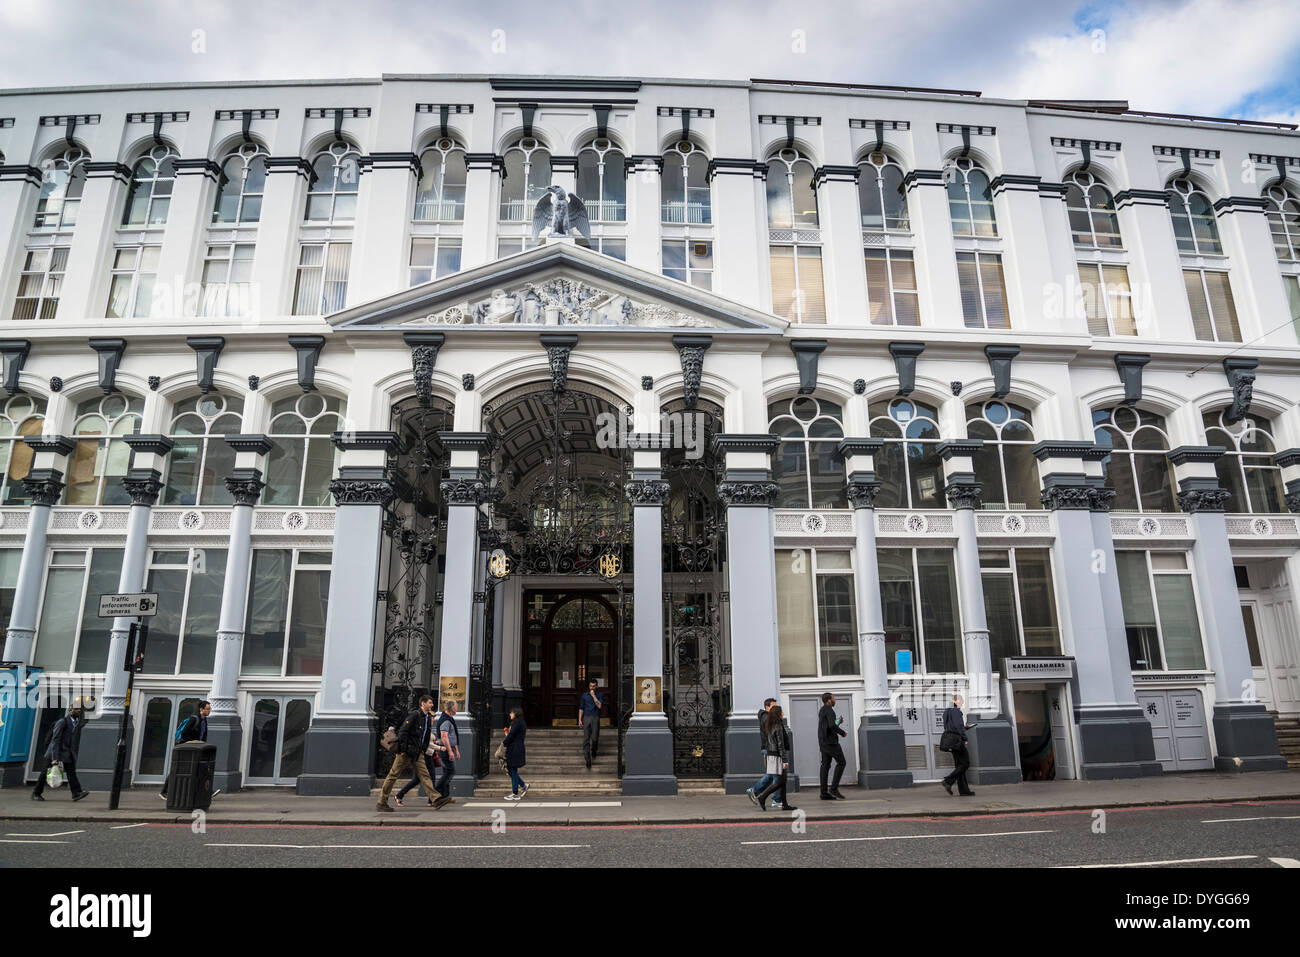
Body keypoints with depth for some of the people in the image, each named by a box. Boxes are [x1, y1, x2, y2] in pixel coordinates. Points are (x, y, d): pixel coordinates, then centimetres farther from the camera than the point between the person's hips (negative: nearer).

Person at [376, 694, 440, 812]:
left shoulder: (428, 718, 14)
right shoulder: (414, 715, -11)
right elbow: (402, 732, -16)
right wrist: (403, 749, -19)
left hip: (417, 753, 7)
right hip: (406, 752, -7)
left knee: (425, 775, -4)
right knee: (393, 775, 1)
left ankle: (434, 799, -12)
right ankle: (381, 803, 11)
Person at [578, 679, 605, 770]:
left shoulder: (600, 695, 4)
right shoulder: (584, 695, 9)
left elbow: (599, 706, -11)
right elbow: (581, 708, 10)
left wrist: (593, 695, -10)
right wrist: (580, 719, 2)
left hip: (595, 718, -1)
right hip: (586, 718, 1)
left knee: (595, 738, 1)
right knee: (586, 739, -6)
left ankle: (593, 752, 33)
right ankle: (588, 760, -5)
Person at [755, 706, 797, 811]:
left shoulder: (770, 726, 7)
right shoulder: (778, 727, -16)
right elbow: (780, 745, -18)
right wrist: (785, 760, -17)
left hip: (771, 754, 9)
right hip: (777, 756, -9)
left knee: (782, 780, 12)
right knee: (779, 781, -5)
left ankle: (784, 804, 14)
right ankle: (762, 797, -7)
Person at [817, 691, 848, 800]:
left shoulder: (822, 710, 19)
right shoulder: (828, 710, -12)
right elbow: (832, 725, -25)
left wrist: (838, 722, 15)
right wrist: (842, 732, -11)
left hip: (823, 742, 9)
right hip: (830, 741, -9)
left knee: (825, 765, 6)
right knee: (841, 762, -4)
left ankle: (824, 793, 5)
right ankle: (834, 788, -8)